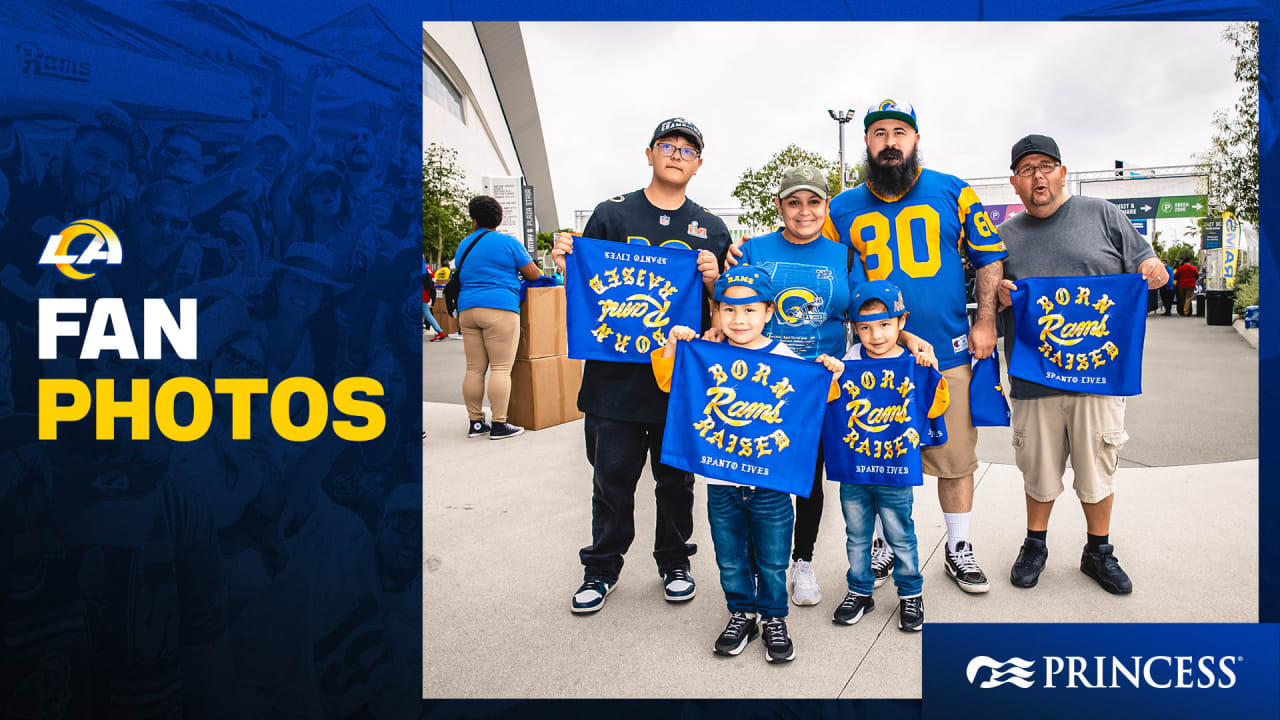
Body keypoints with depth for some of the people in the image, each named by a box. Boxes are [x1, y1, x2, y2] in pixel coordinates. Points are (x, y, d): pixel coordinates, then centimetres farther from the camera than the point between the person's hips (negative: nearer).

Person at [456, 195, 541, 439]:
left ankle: (475, 422, 11)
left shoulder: (463, 245, 16)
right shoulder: (508, 242, 0)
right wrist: (512, 271, 26)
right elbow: (533, 274, 3)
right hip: (499, 310, -6)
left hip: (466, 309, 6)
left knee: (474, 369, 7)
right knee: (501, 368, -5)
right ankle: (499, 425, -6)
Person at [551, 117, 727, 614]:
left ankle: (674, 561, 31)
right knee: (612, 474, 6)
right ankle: (602, 568, 24)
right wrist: (567, 266, -13)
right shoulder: (611, 215, 6)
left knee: (676, 476, 12)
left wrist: (713, 280, -11)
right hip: (616, 371, -1)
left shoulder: (711, 229, 10)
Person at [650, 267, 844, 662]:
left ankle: (774, 619, 32)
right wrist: (672, 345, -8)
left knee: (772, 561, 12)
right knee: (731, 559, 16)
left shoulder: (785, 359, -5)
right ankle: (742, 614, 36)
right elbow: (669, 382, 3)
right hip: (722, 482, 2)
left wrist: (830, 376, -18)